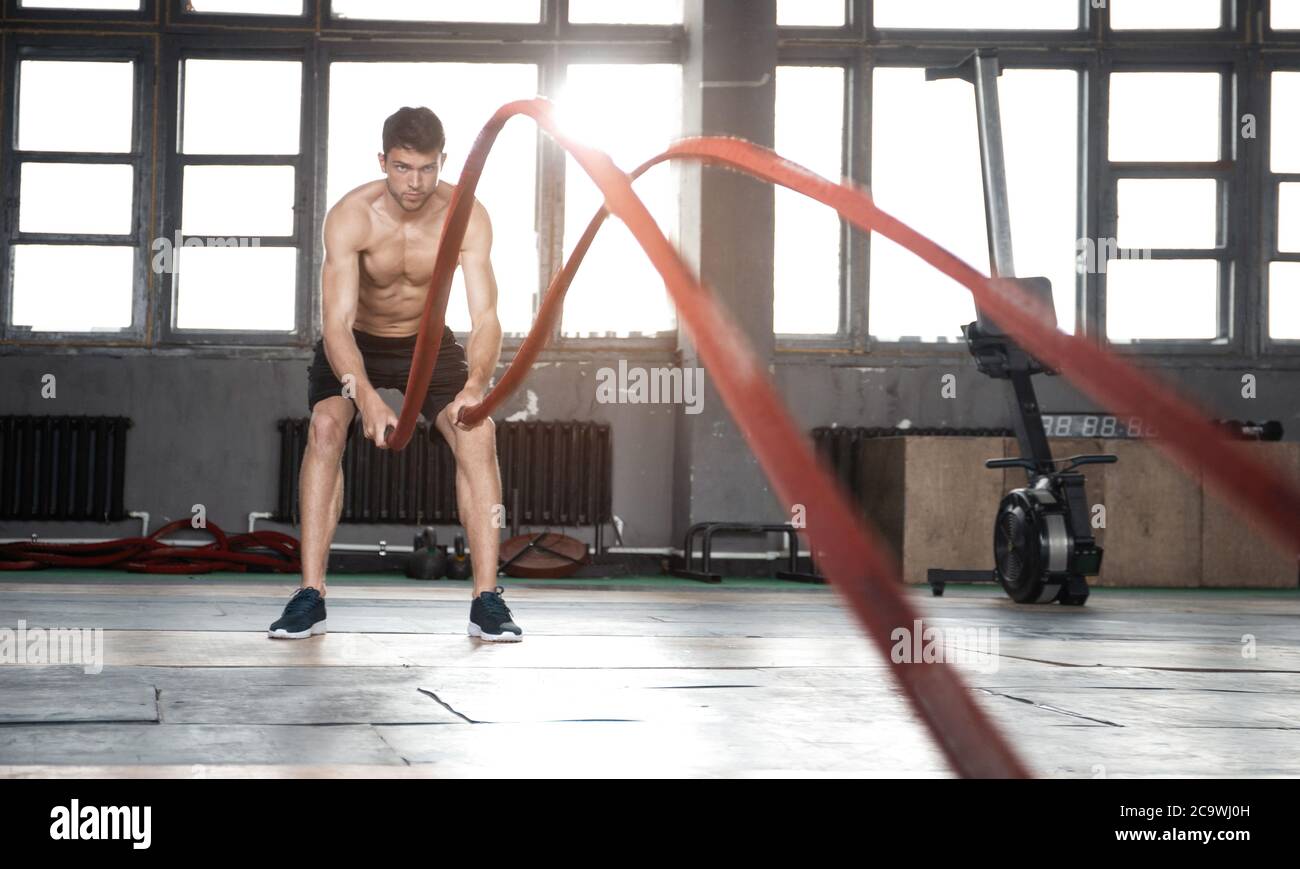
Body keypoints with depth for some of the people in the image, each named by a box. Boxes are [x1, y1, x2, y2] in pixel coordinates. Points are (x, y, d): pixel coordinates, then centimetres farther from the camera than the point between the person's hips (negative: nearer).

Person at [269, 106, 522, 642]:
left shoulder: (467, 217, -24)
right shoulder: (351, 216, -28)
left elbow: (486, 317, -29)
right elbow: (336, 322, -35)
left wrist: (475, 385, -50)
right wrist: (365, 395, -53)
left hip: (429, 342, 1)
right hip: (355, 342, -1)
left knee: (479, 434, -21)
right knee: (325, 426, -27)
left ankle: (487, 598, -16)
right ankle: (310, 595, -23)